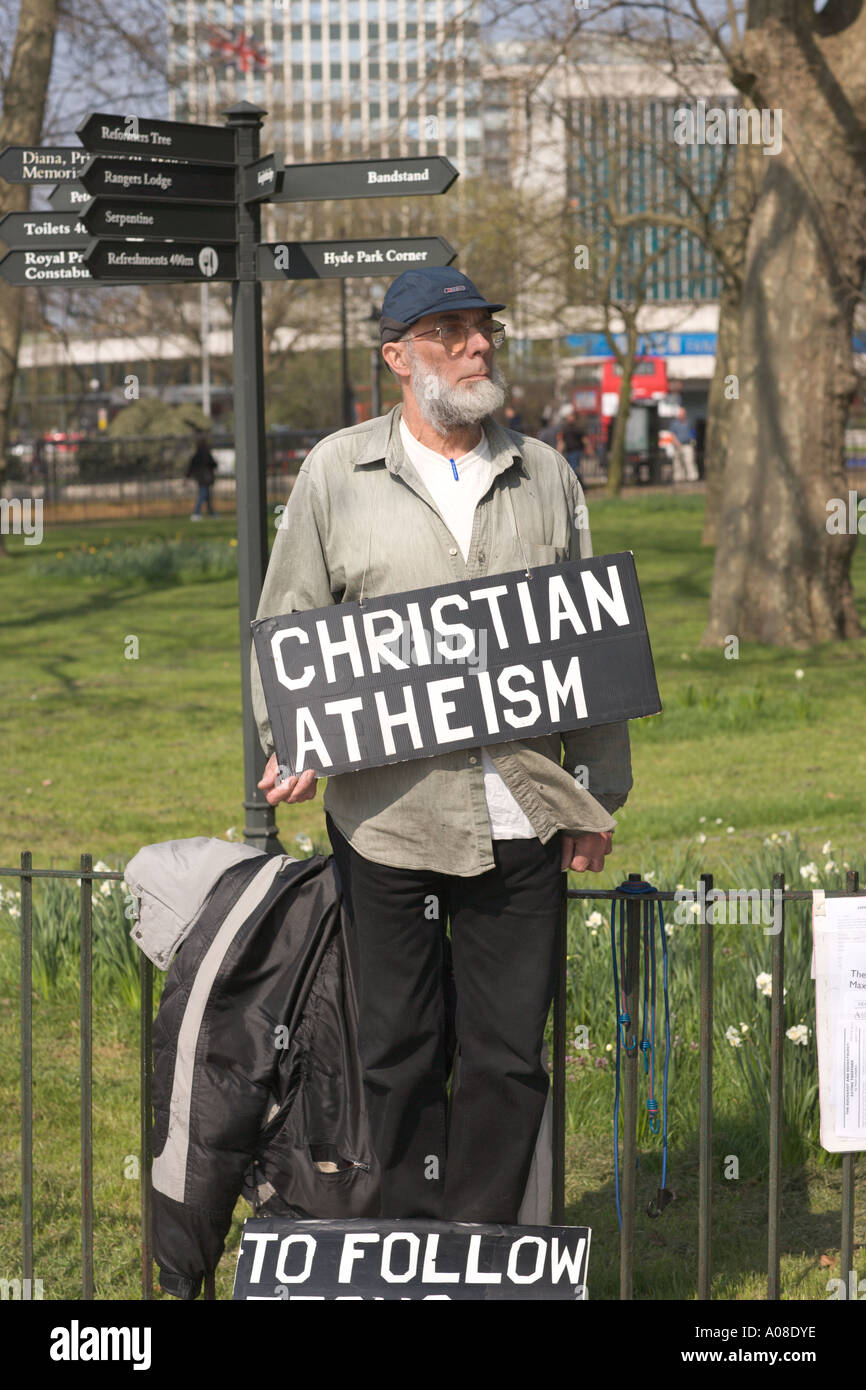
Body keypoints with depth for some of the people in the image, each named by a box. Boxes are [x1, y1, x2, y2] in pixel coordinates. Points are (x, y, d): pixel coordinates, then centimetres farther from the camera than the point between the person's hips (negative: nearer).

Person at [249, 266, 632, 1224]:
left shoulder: (545, 477, 11)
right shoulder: (337, 472, 5)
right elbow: (289, 626, 9)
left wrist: (598, 793, 12)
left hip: (524, 815, 2)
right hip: (389, 813, -2)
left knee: (509, 1054, 4)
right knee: (399, 1049, 5)